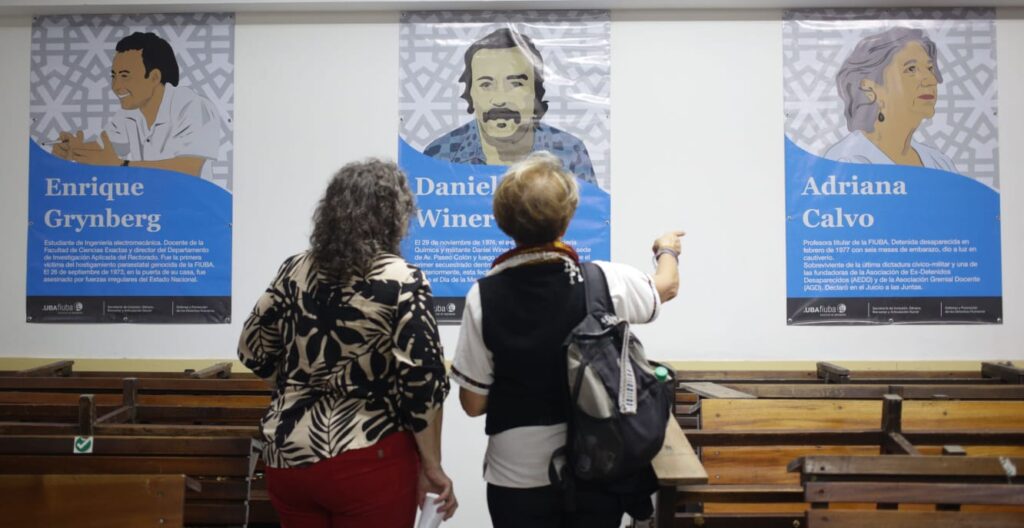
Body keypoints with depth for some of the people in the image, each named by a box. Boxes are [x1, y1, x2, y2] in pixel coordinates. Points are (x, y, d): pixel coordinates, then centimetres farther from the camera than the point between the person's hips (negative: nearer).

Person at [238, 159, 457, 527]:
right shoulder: (402, 281, -12)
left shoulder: (294, 271, 2)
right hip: (368, 465, -5)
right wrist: (431, 466, -5)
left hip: (287, 458, 5)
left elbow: (254, 352, 10)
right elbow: (422, 385, -15)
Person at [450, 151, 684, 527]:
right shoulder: (605, 282, -14)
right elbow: (667, 286, 9)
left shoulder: (484, 297, -15)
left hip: (518, 476, 0)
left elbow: (473, 402, -8)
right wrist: (668, 250, 31)